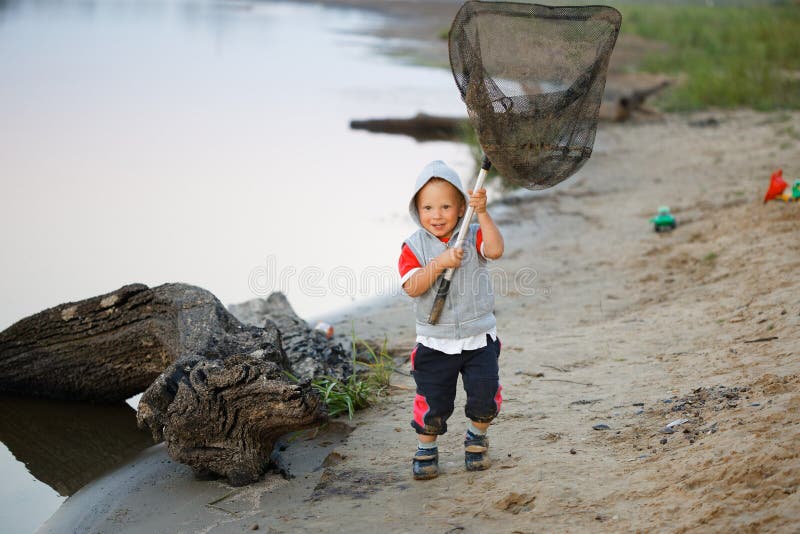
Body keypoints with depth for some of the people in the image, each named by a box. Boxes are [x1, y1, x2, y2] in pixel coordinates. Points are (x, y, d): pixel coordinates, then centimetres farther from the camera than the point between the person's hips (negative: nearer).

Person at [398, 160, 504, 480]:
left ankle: (476, 438, 24)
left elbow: (495, 250, -25)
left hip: (478, 337, 0)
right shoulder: (414, 246, -5)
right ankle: (426, 450, 26)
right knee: (432, 400, 3)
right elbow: (412, 287, -18)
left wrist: (482, 214, -33)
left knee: (485, 393, -5)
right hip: (434, 342, 0)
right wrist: (440, 263, -30)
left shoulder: (473, 237, -3)